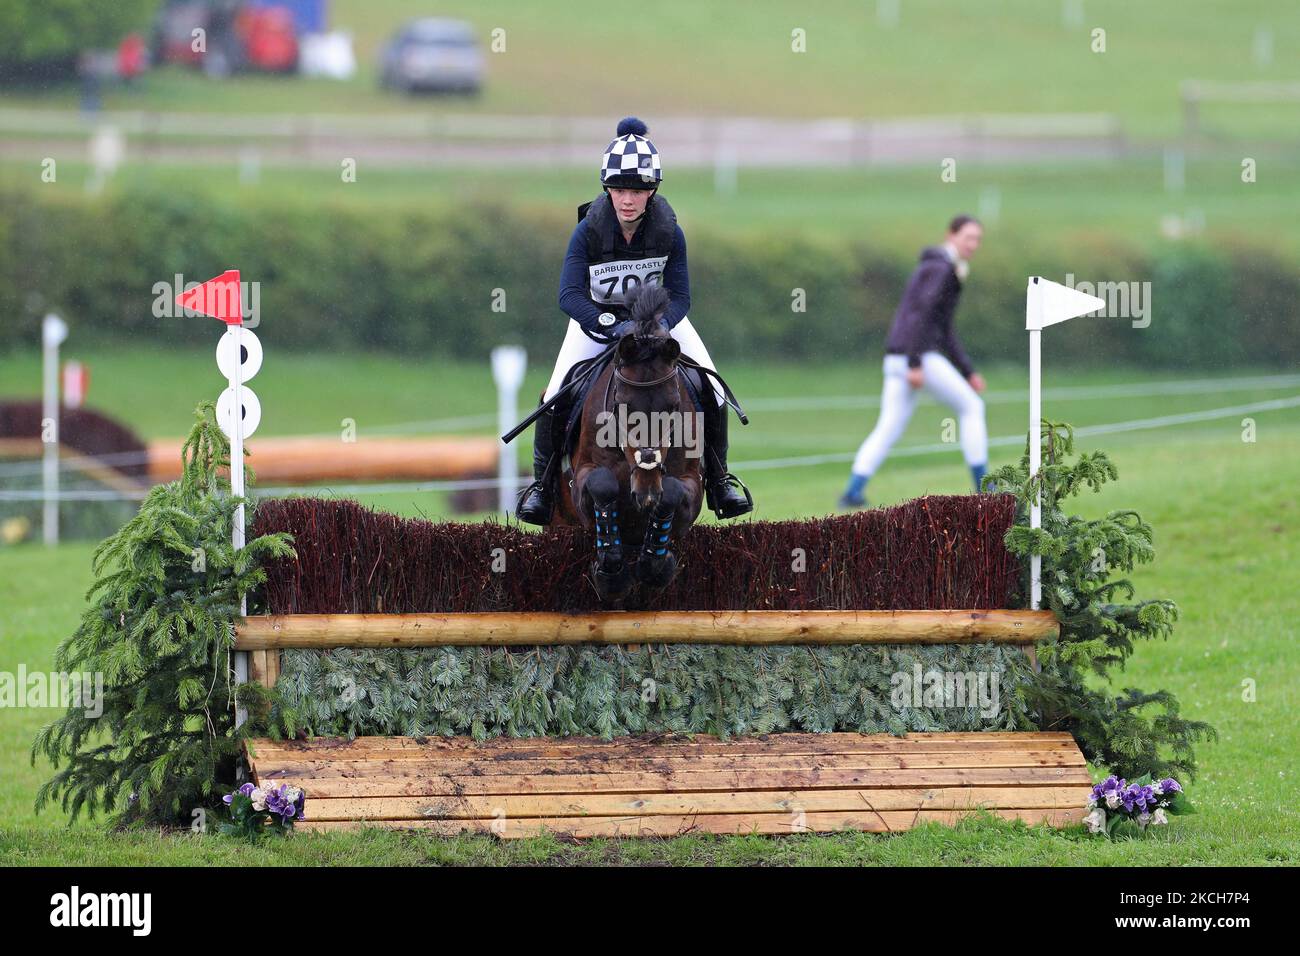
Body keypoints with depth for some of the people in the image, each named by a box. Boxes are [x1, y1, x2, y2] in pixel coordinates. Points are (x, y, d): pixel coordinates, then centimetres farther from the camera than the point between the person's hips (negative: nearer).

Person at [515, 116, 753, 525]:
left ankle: (718, 477, 12)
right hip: (596, 316, -1)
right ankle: (542, 483, 2)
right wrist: (606, 323, -47)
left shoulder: (669, 231, -22)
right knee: (557, 396, -17)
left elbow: (679, 296, -18)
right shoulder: (589, 230, -26)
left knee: (712, 391, -9)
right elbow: (569, 295, -31)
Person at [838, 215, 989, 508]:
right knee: (971, 407, 4)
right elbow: (921, 313, -20)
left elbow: (944, 334, 27)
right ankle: (983, 487, 7)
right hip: (921, 357, -9)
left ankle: (852, 492, -3)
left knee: (888, 429, 7)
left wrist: (968, 372, 25)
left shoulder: (946, 270, 23)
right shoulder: (940, 268, -8)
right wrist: (915, 364, -25)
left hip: (898, 360, 9)